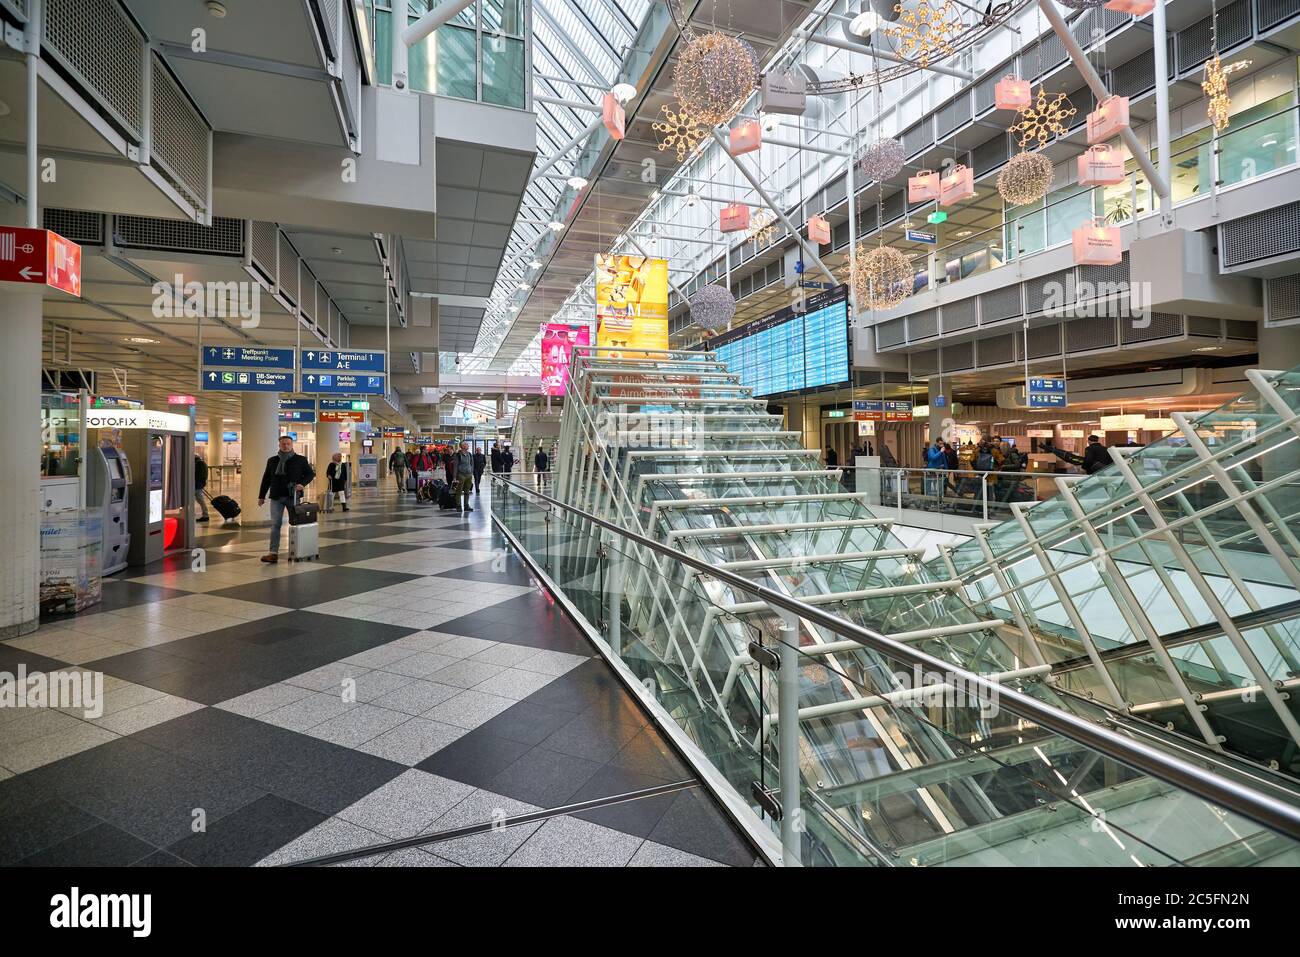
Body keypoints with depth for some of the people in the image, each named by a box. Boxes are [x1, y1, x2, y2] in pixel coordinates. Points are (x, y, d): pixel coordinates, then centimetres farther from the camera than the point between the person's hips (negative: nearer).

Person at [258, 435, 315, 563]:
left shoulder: (300, 460, 2)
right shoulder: (272, 461, 10)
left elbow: (311, 473, 6)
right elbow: (266, 479, 13)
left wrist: (302, 483, -12)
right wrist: (261, 496, 11)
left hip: (293, 496, -1)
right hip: (276, 497, 2)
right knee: (275, 524, -4)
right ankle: (273, 553, -7)